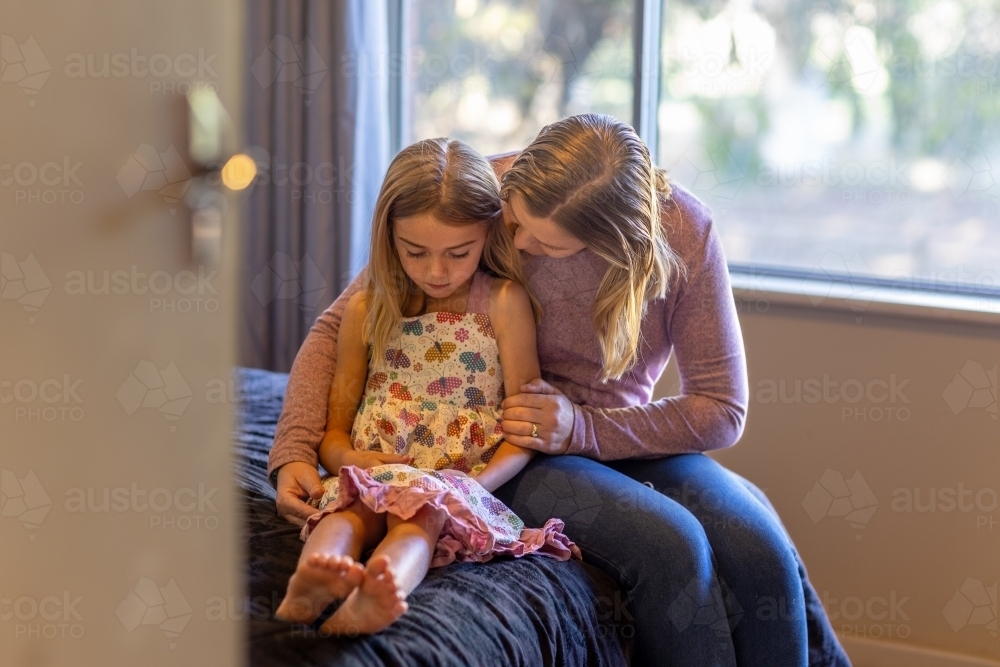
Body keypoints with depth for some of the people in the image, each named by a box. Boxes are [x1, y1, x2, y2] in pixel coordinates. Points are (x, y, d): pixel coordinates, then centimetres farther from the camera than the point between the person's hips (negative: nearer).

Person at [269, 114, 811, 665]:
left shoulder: (683, 231, -13)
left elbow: (721, 410, -9)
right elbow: (337, 329, -9)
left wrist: (584, 429, -21)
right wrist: (294, 451, -22)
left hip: (629, 437, 2)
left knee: (761, 550, -26)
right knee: (670, 544, -29)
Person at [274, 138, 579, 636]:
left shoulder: (503, 303, 6)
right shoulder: (367, 311, 15)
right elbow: (334, 430, 19)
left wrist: (478, 481, -18)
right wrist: (348, 458, -6)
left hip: (463, 485, -3)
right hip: (373, 474, 3)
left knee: (423, 509, -37)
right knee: (349, 504, -33)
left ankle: (375, 596, -70)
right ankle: (307, 588, -65)